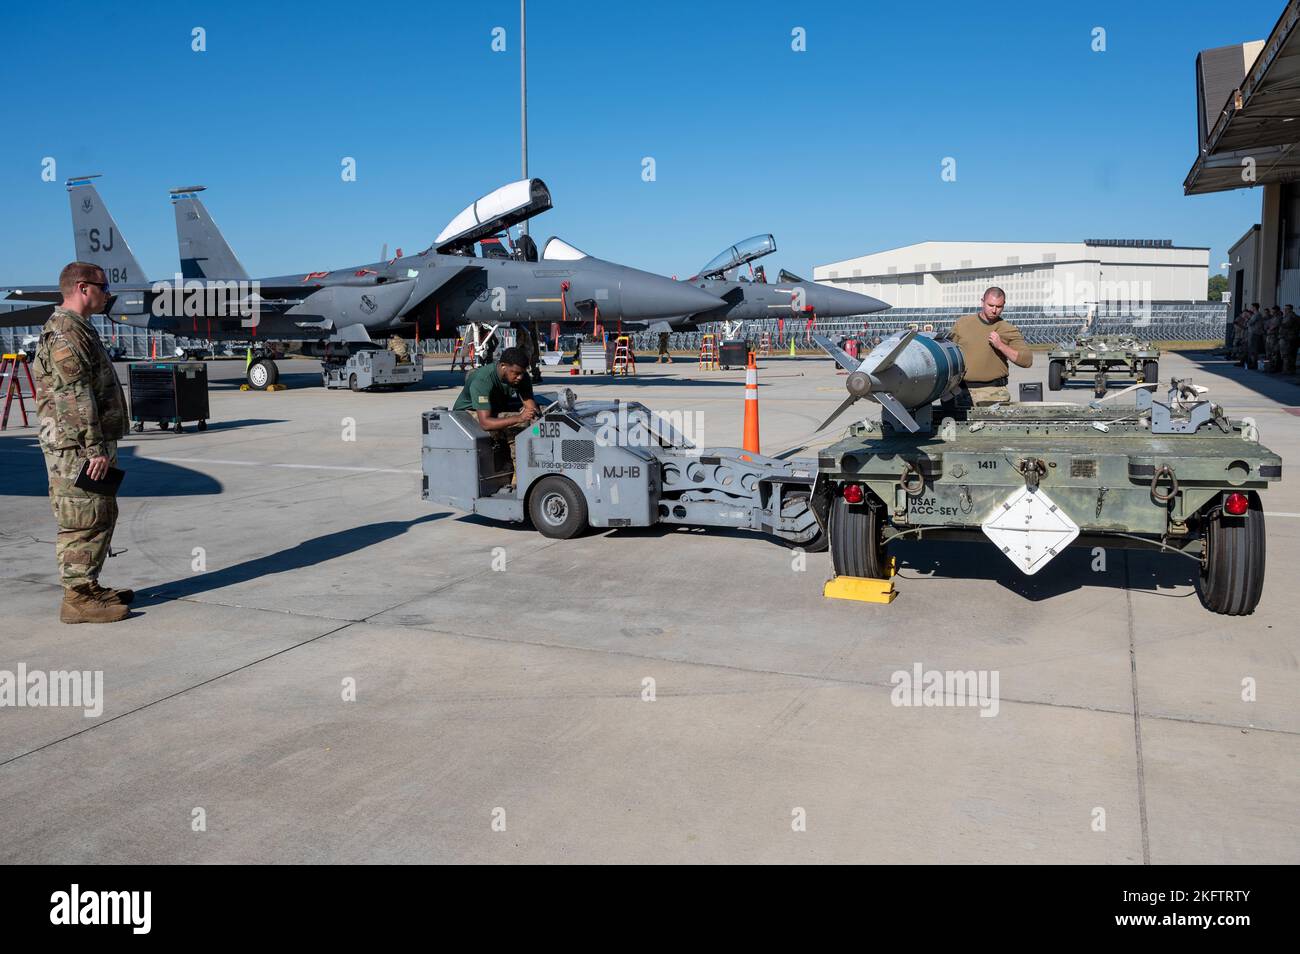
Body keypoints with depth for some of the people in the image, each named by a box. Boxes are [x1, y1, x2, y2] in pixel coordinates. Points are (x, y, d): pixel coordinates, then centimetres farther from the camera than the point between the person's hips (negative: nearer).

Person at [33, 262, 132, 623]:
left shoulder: (79, 329, 20)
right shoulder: (65, 331, -14)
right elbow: (75, 397, -21)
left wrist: (105, 445, 24)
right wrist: (95, 447, -22)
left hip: (91, 446, 11)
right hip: (78, 448, -11)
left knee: (103, 516, 15)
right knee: (85, 521, -7)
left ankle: (89, 587, 24)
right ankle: (77, 598, -1)